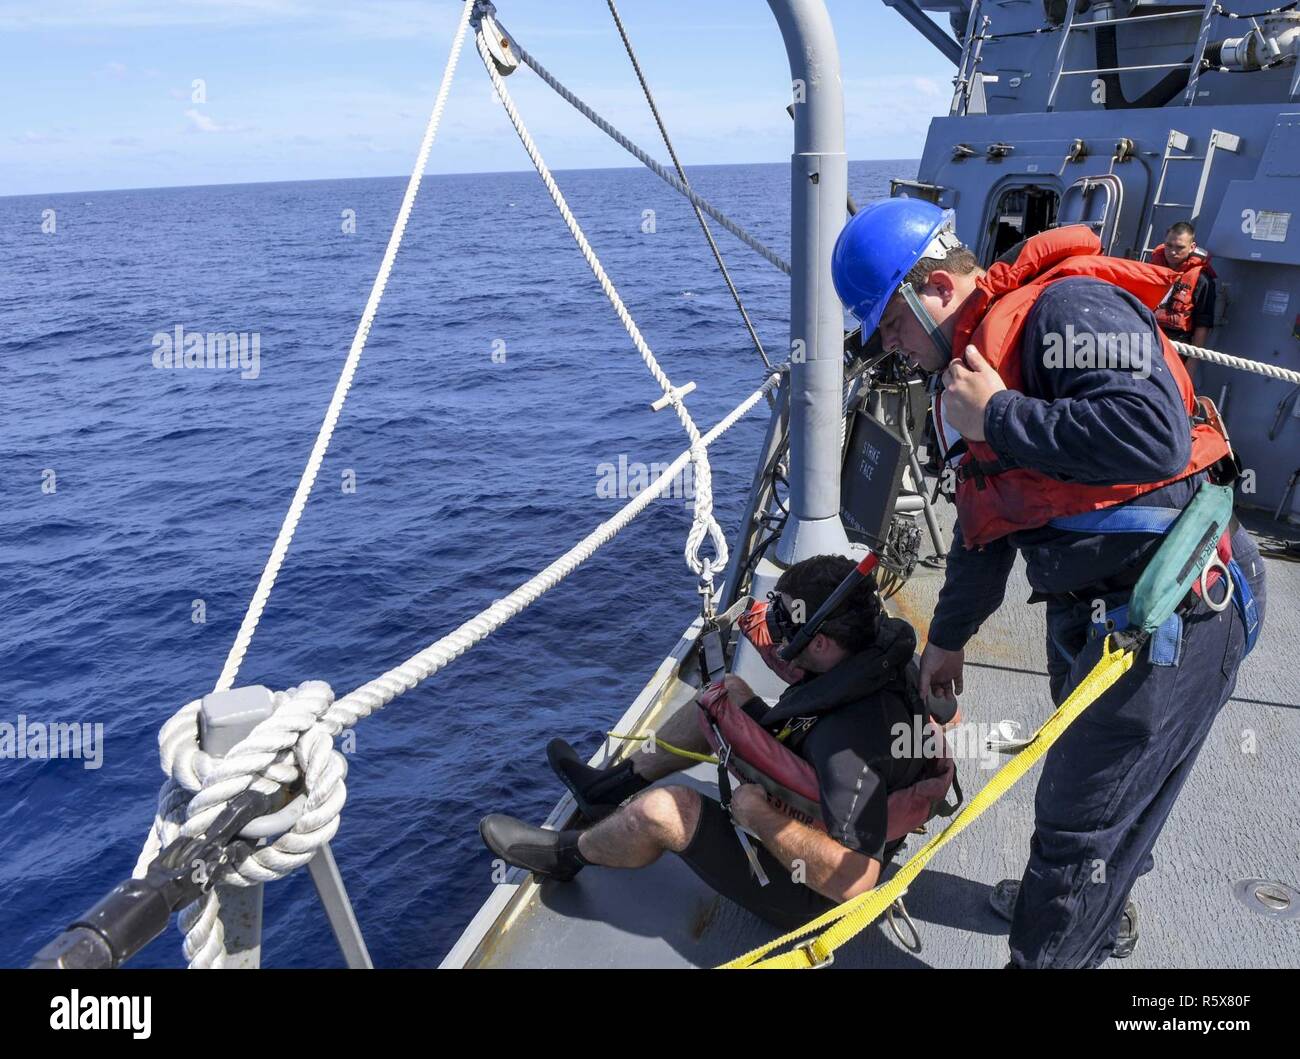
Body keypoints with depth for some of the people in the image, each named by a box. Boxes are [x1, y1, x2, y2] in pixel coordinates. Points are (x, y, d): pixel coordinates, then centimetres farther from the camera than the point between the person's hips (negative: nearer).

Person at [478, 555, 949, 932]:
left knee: (663, 811, -20)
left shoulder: (850, 734, -41)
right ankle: (610, 785, 23)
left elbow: (852, 878, -42)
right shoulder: (882, 643, -14)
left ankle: (565, 854, 14)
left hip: (808, 888, -9)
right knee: (726, 696, 8)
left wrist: (757, 814, -34)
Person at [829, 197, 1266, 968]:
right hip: (1091, 613, 9)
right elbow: (985, 521, 20)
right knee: (1100, 788, 27)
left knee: (1080, 818, 3)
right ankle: (1101, 916, 51)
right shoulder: (971, 366, 12)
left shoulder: (1068, 306, -17)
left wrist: (1000, 416, -22)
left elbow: (1155, 435, -33)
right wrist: (949, 636, 27)